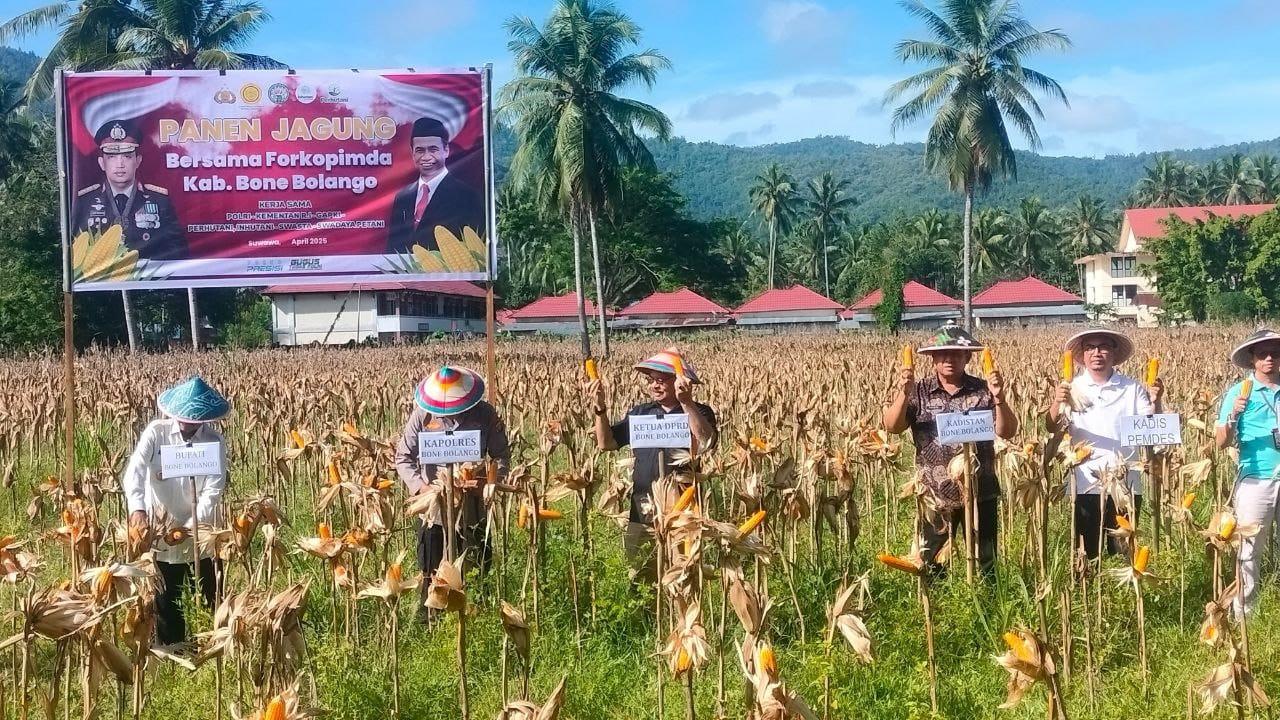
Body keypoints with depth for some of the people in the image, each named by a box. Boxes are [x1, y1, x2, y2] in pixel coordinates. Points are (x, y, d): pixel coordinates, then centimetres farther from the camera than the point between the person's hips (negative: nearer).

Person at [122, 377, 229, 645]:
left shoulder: (215, 442, -10)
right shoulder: (156, 432, -9)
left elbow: (212, 492, -15)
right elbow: (135, 470, -22)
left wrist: (190, 528, -27)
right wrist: (137, 508, -39)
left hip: (203, 534, 0)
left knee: (213, 598, 8)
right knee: (166, 601, 11)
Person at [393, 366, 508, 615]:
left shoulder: (485, 414, -9)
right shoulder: (422, 414, -11)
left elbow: (502, 455, -3)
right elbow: (403, 458, -7)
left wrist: (489, 480, -23)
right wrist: (421, 486, -24)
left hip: (471, 504, 0)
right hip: (433, 504, 0)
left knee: (479, 566, 13)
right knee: (431, 568, 13)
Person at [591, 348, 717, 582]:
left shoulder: (698, 412, -2)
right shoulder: (640, 413, 12)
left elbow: (706, 442, -23)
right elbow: (605, 443, 7)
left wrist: (686, 402, -30)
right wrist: (600, 407, -7)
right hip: (642, 510, 5)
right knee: (640, 578, 12)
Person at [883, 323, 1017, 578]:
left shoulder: (983, 390, 1)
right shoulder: (919, 392, -1)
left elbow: (1007, 432, -5)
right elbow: (892, 427, -11)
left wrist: (999, 398, -21)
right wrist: (904, 394, -26)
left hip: (980, 494, 1)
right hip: (934, 495, 0)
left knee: (986, 561, 12)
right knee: (929, 563, 7)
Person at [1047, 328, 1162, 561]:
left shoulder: (1133, 389, 4)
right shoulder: (1072, 389, 4)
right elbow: (1052, 427, -10)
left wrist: (1155, 402, -17)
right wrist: (1057, 403, -29)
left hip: (1126, 486, 0)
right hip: (1085, 486, 0)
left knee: (1123, 554, 7)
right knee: (1087, 553, 7)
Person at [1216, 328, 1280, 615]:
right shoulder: (1238, 392, 2)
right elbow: (1222, 442, -3)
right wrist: (1234, 415, -19)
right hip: (1255, 480, -2)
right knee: (1249, 551, 1)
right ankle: (1243, 613, 10)